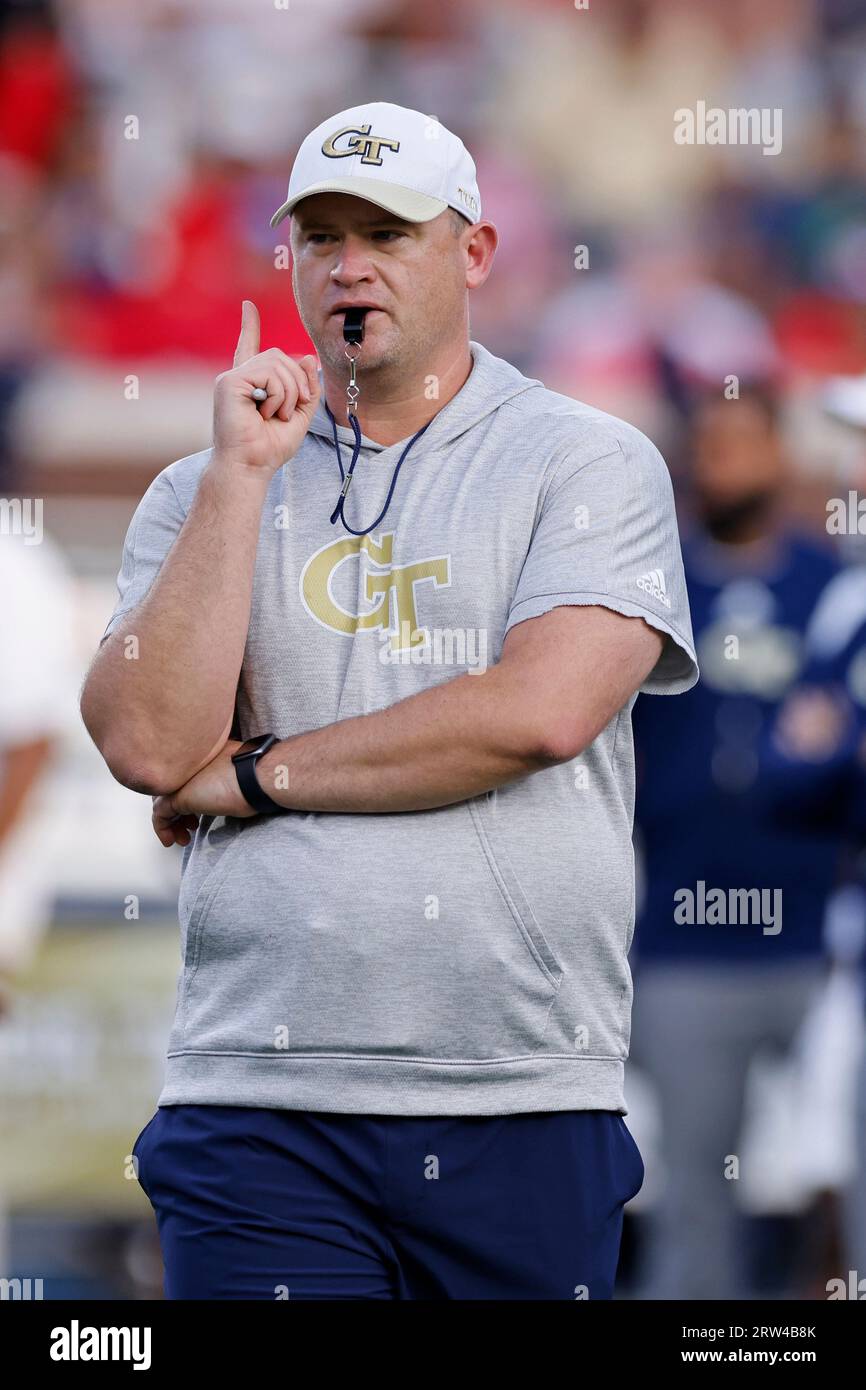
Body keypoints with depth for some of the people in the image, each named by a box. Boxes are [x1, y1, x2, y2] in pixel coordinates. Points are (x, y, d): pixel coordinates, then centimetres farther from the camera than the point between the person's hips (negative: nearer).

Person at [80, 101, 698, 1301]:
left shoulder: (591, 466, 4)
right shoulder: (201, 494, 13)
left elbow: (540, 710, -12)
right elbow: (148, 744, -2)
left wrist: (254, 777, -5)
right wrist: (240, 477, -4)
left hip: (525, 1110, -1)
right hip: (262, 1109, 1)